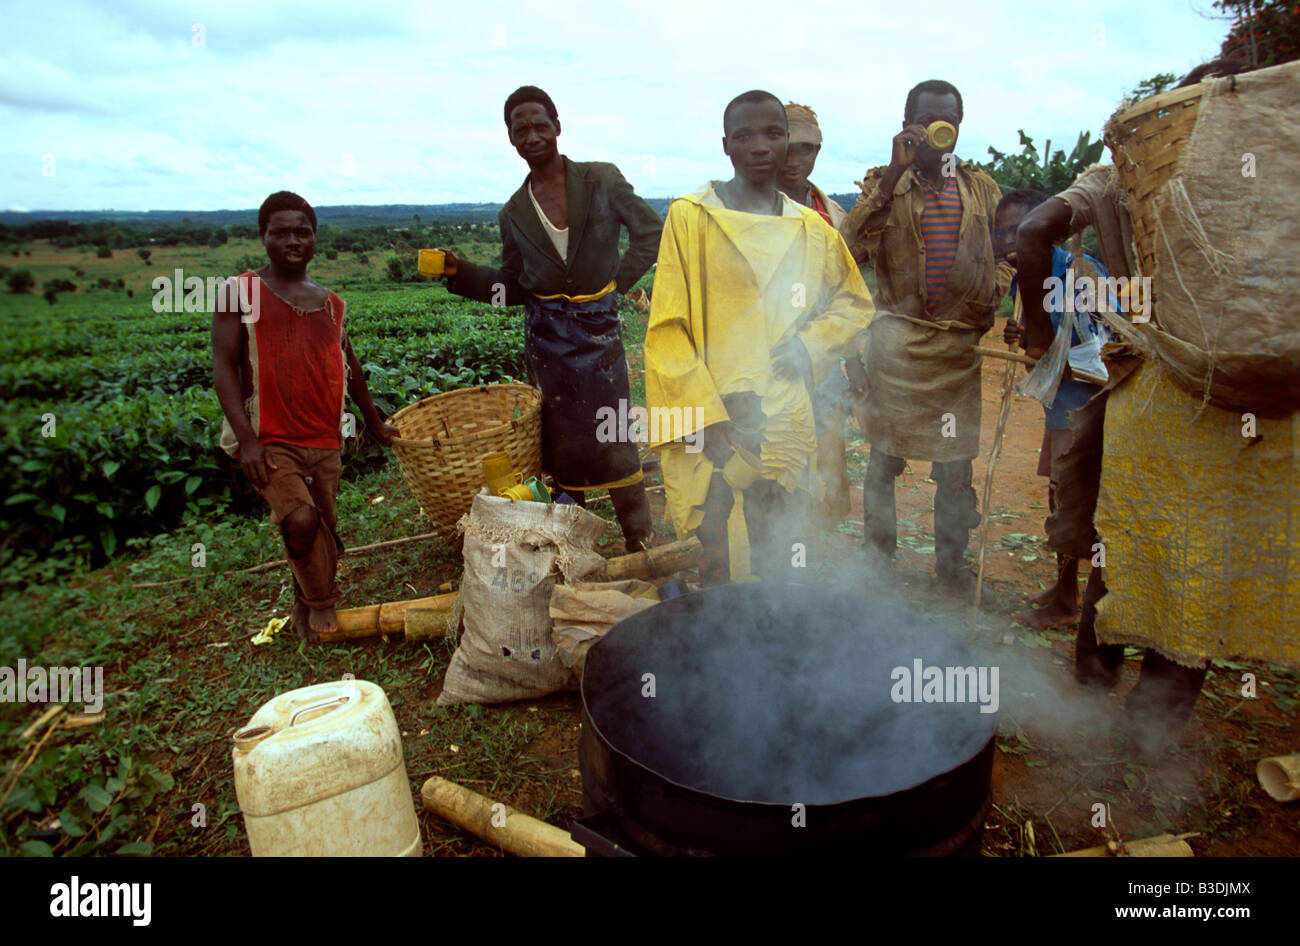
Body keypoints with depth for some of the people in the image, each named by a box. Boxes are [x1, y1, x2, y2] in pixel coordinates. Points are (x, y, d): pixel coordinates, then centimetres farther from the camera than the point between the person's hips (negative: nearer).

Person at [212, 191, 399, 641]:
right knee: (301, 519, -21)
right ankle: (323, 603, 4)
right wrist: (247, 439, -16)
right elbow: (224, 366, -6)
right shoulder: (241, 293, 0)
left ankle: (304, 610, 32)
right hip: (270, 441, -4)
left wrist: (374, 422, 30)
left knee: (323, 531, 7)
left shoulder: (330, 303, 13)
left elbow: (349, 365, 25)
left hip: (324, 441, 5)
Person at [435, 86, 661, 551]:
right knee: (561, 447, 7)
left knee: (613, 446, -2)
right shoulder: (514, 213, 8)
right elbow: (512, 286, 12)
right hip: (546, 339, 3)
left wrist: (618, 282, -2)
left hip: (599, 330, -2)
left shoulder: (602, 180, -1)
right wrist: (459, 271, -1)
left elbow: (650, 231, 6)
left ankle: (644, 547, 10)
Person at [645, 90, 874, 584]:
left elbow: (855, 301, 24)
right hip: (710, 430, -4)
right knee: (714, 576, 1)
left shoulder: (812, 230, 10)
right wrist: (706, 416, -14)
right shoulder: (690, 216, -2)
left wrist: (811, 342, 3)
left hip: (786, 431, 4)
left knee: (780, 575, 13)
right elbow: (666, 330, -6)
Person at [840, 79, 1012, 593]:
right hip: (899, 339, -3)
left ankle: (951, 561, 22)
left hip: (962, 343, 3)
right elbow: (852, 246, -16)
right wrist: (895, 173, -18)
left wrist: (991, 300, 4)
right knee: (885, 458, 3)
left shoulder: (981, 187, 12)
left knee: (956, 462, 8)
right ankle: (879, 558, 17)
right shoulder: (884, 182, 2)